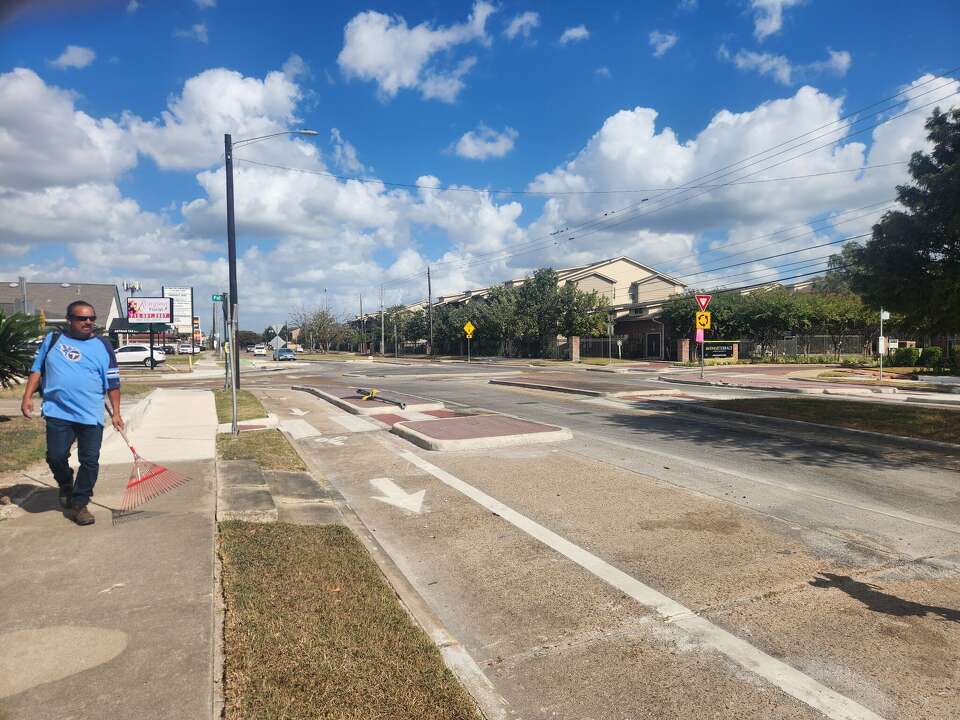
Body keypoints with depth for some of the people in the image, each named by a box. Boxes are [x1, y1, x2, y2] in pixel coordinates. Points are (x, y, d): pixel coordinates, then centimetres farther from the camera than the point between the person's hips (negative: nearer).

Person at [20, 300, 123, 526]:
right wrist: (27, 397, 2)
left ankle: (79, 504, 14)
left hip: (91, 415, 0)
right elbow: (37, 369, 14)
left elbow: (112, 383, 5)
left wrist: (116, 413, 1)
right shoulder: (53, 339, 8)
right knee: (56, 456, -2)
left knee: (90, 461, 0)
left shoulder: (102, 346, 4)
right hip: (58, 413, 0)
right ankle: (66, 485, 30)